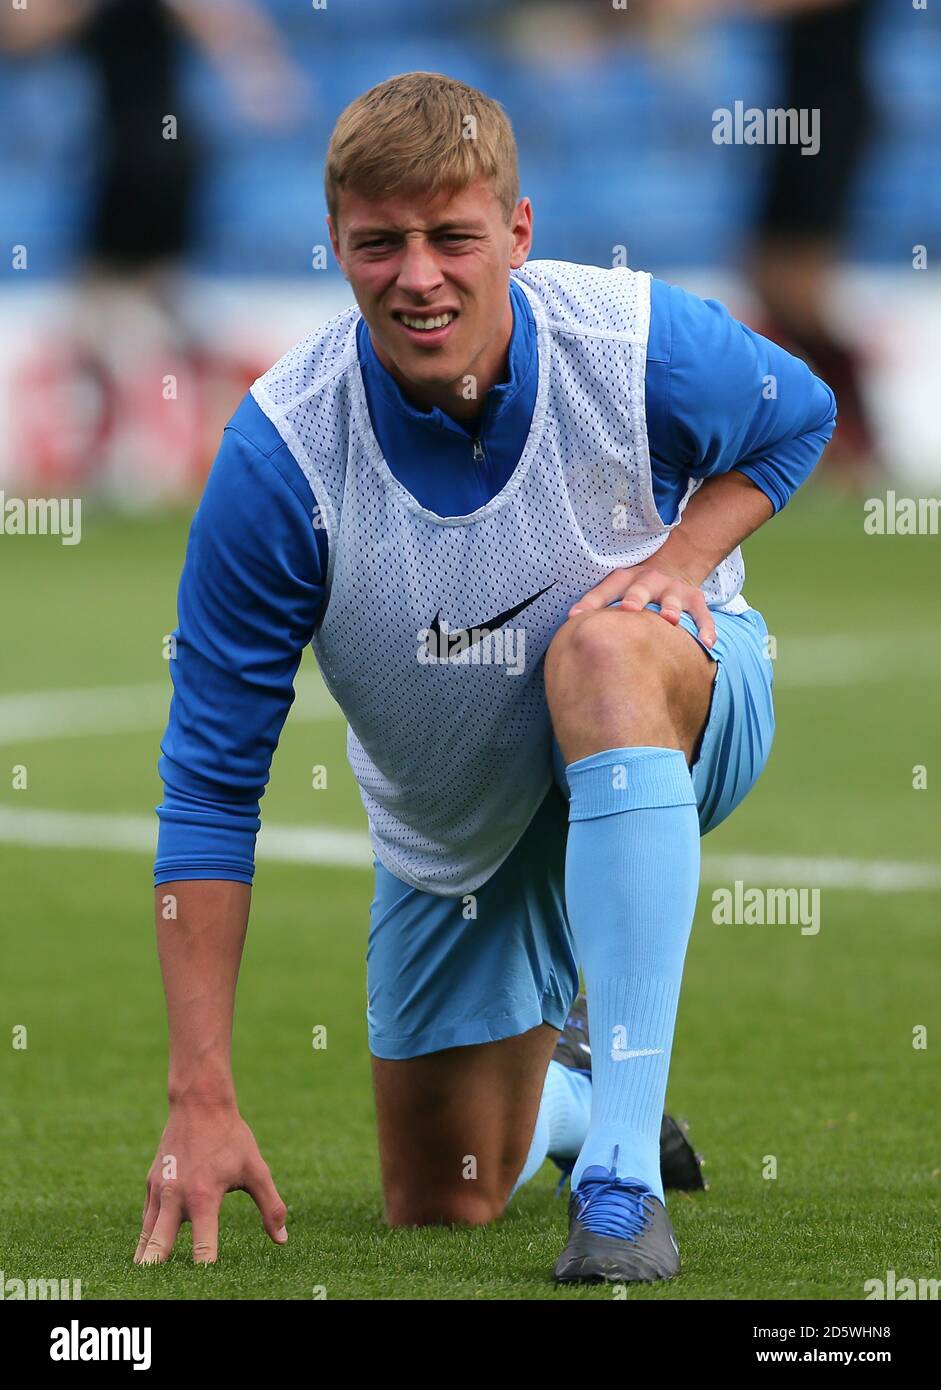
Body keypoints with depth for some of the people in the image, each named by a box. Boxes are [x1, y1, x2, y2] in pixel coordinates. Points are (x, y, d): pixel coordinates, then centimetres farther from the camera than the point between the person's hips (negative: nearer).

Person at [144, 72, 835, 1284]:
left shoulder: (642, 345, -25)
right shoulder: (281, 452, -26)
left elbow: (800, 416, 1)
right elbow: (210, 782, -22)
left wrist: (683, 558, -21)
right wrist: (200, 1098, -26)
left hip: (673, 726, -2)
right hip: (452, 835, 2)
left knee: (601, 648, -39)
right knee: (442, 1211, 6)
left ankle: (622, 1177, -40)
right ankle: (567, 1093, 47)